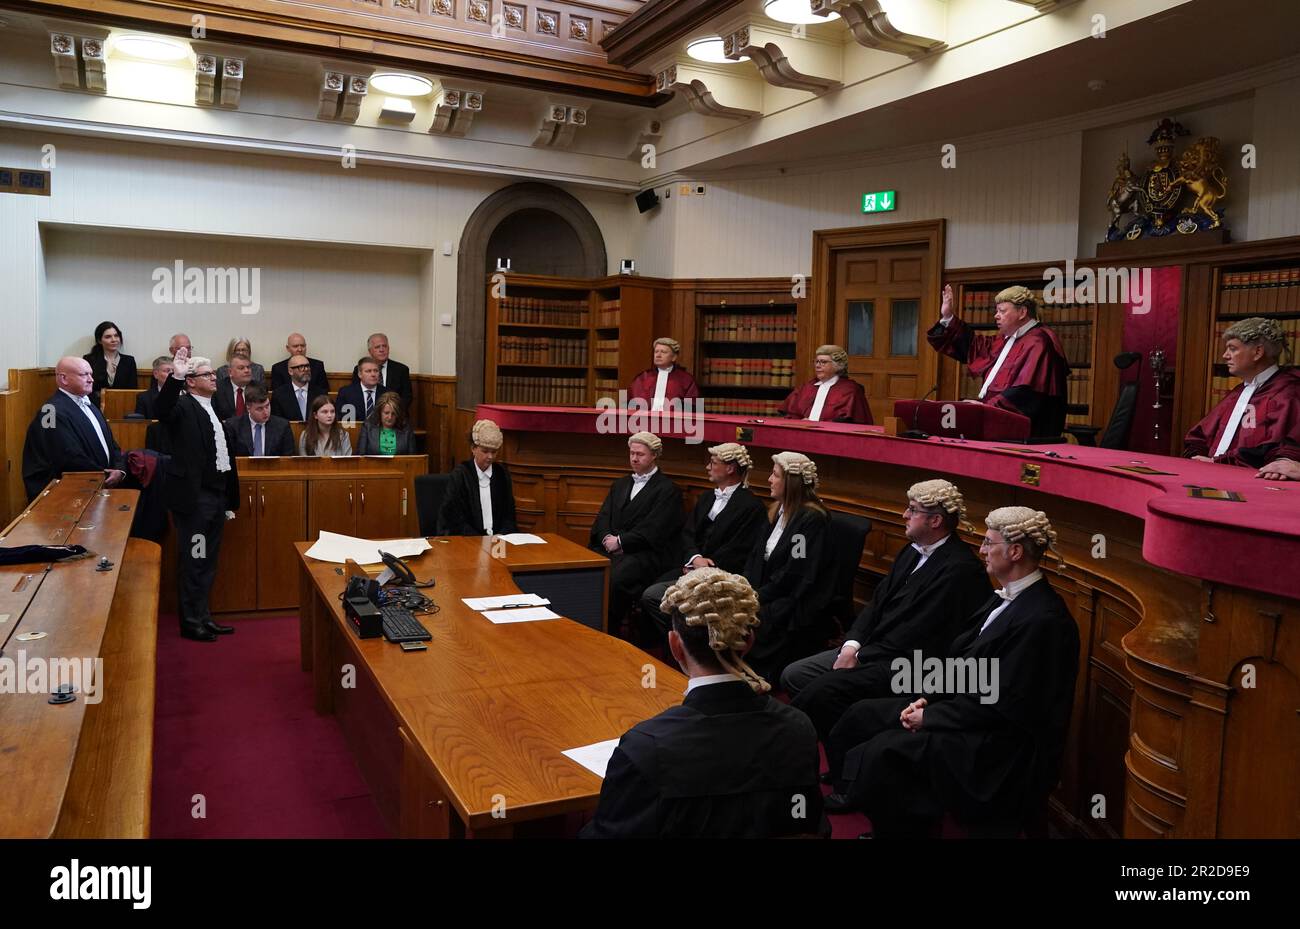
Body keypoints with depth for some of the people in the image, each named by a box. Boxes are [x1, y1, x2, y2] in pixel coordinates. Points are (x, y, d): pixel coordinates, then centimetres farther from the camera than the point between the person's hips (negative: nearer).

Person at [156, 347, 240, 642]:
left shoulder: (214, 409, 16)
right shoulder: (183, 405, -8)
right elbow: (163, 411, -32)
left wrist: (231, 499, 19)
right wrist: (175, 378, -44)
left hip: (217, 495, 8)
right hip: (193, 495, -8)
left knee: (207, 562, 16)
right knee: (193, 561, 0)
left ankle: (204, 617, 26)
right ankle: (191, 622, 10)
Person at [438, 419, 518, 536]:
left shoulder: (501, 473, 10)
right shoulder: (459, 475, -2)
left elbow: (509, 513, 12)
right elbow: (456, 520, -6)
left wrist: (501, 536, -6)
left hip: (498, 538, 3)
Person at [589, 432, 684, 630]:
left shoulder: (668, 489, 2)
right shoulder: (620, 484, 24)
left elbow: (653, 530, -8)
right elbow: (603, 517, 15)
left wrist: (620, 541, -11)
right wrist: (607, 538, -6)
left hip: (645, 554, -6)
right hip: (610, 548, 6)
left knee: (614, 579, -33)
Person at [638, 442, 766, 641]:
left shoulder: (751, 506, -7)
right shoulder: (707, 497, 18)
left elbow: (736, 552, -13)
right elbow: (687, 533, 11)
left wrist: (700, 570, -13)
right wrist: (695, 557, -10)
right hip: (691, 567, 7)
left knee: (651, 596, -20)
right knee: (648, 595, -15)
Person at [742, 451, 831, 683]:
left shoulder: (813, 518, -12)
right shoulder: (777, 510, 14)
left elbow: (795, 573, -17)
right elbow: (755, 555, 10)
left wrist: (759, 597, -15)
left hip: (796, 605, -7)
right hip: (766, 594, 7)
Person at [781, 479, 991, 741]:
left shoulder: (960, 568, -17)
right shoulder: (913, 551, 13)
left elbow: (918, 634, -20)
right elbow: (877, 601, 12)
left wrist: (859, 658, -13)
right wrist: (852, 645, -5)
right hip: (872, 646, 9)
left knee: (821, 689, -26)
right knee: (793, 676, -2)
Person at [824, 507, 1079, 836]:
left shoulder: (1043, 620, -23)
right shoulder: (1007, 597, 7)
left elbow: (1004, 704, -23)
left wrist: (930, 717, -16)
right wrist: (928, 699, 0)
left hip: (999, 745, -10)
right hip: (967, 708, 10)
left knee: (885, 750, -25)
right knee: (862, 715, 3)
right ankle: (850, 799, 15)